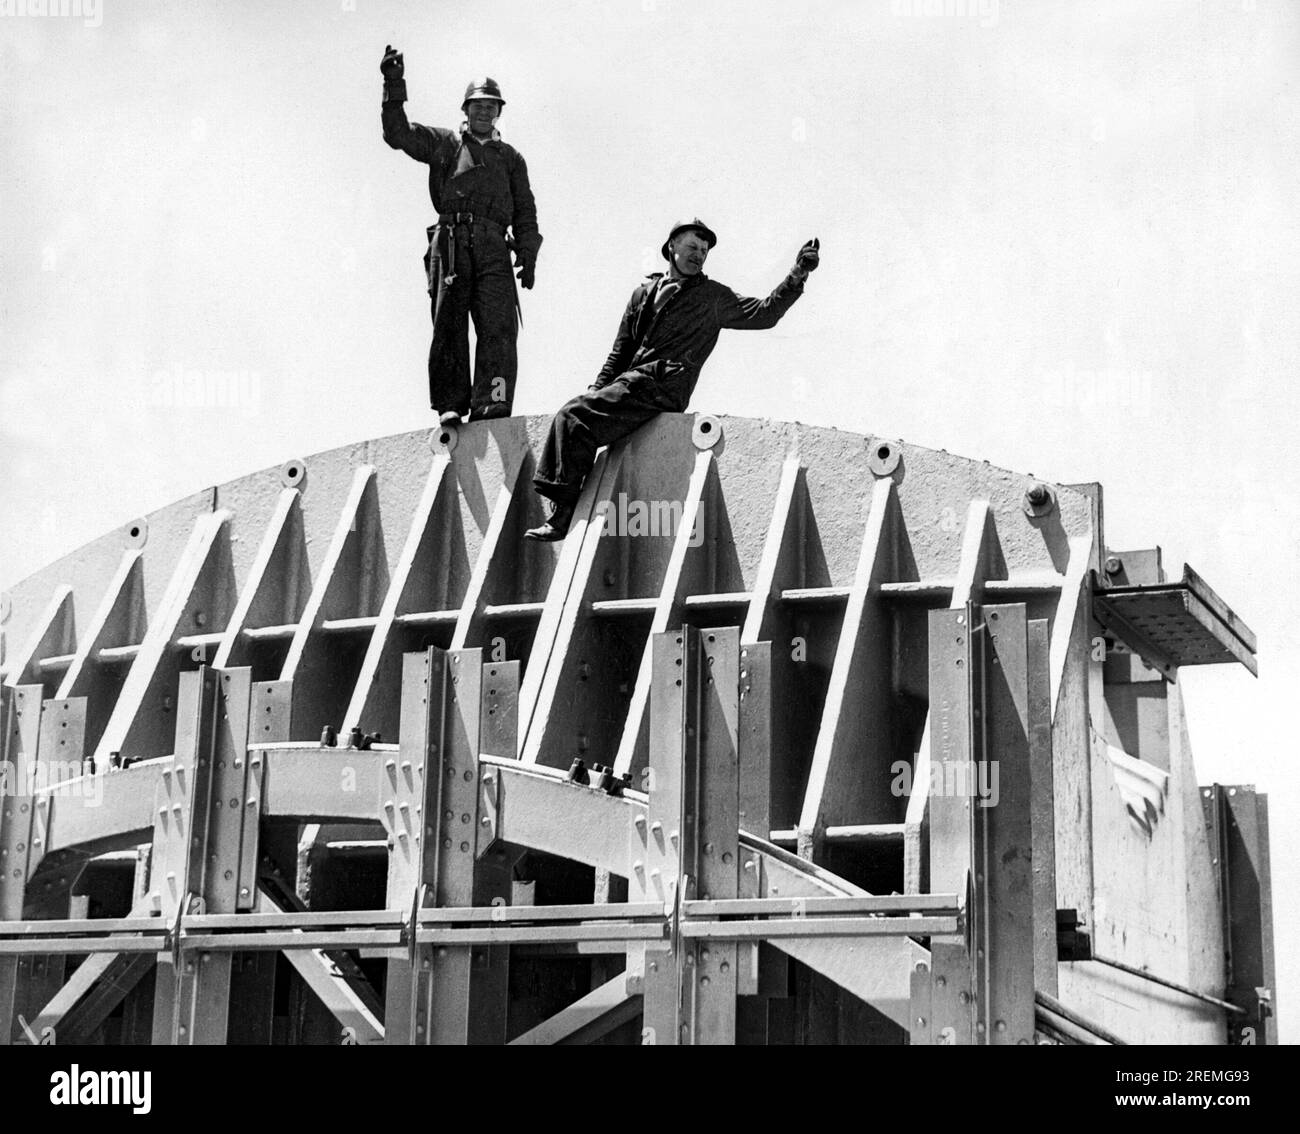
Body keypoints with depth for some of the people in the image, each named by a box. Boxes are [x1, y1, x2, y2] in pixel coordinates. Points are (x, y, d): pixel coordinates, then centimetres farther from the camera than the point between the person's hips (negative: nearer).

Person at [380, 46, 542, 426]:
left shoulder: (510, 157, 25)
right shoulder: (443, 142, 21)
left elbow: (525, 211, 18)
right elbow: (397, 133, 12)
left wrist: (527, 255, 5)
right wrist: (394, 87, 2)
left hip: (493, 246, 1)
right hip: (450, 241, -1)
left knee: (499, 326, -14)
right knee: (449, 326, -8)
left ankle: (491, 406, -21)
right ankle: (451, 404, -8)